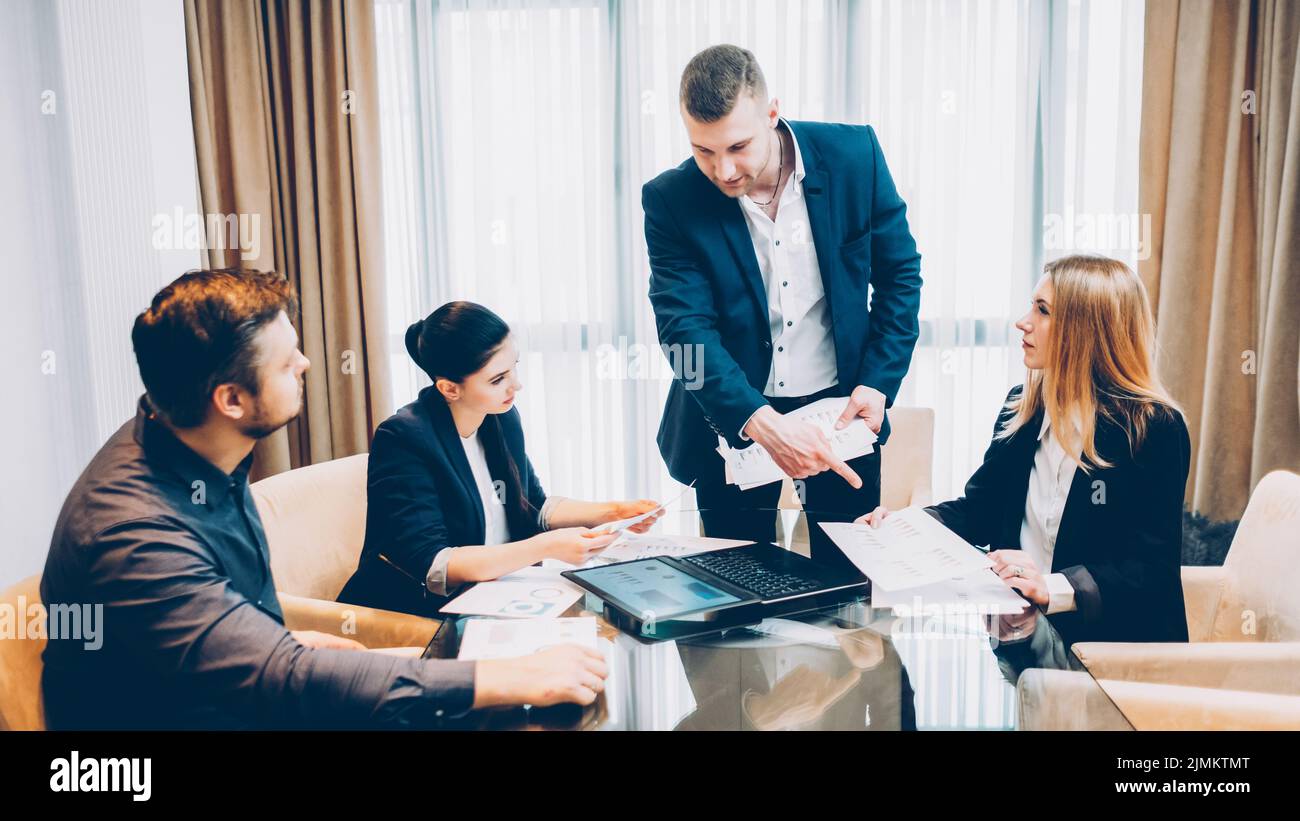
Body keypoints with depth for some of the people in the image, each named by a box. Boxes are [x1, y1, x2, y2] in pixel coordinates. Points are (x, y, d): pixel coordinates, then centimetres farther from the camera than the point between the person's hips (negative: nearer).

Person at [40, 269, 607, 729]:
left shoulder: (206, 457, -3)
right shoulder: (130, 530, -31)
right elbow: (283, 679, -37)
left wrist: (286, 644, -2)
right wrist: (514, 679, -36)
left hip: (246, 701, 8)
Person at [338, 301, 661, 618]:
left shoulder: (502, 418, 2)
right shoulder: (402, 440, -20)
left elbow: (534, 506, 16)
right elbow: (431, 566, -26)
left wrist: (612, 512, 1)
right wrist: (546, 547, -33)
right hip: (413, 614, -7)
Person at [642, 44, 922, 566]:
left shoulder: (853, 156, -10)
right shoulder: (671, 200, -14)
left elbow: (899, 273, 1)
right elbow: (685, 328, -20)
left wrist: (878, 383, -10)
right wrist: (761, 423, -33)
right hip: (730, 421, -1)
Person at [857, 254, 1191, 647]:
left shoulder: (1155, 429, -10)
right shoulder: (1022, 406, 9)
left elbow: (1152, 566, -15)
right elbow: (981, 508, 13)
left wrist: (1053, 589, -31)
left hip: (1111, 639, -6)